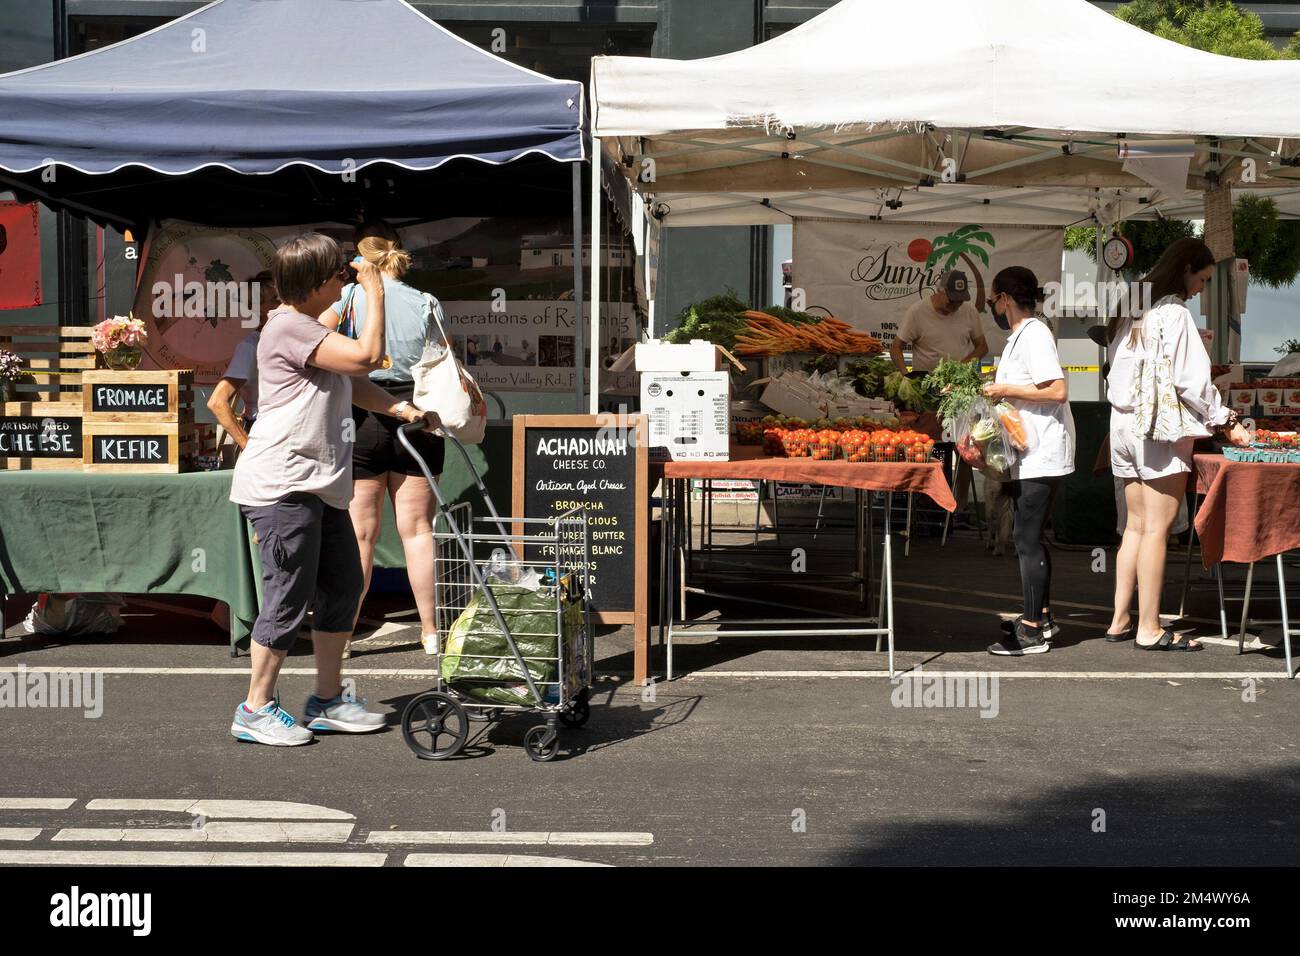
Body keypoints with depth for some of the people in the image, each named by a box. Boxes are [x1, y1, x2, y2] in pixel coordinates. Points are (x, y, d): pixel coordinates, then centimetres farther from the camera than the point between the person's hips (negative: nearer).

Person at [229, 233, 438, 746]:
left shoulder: (311, 329, 19)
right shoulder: (289, 328, -16)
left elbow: (352, 383, 28)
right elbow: (366, 356, -24)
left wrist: (402, 409, 15)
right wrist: (374, 294, -13)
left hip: (321, 485, 11)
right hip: (282, 487, -11)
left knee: (343, 586, 12)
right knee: (290, 597, -5)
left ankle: (328, 699, 23)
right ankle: (256, 709, 9)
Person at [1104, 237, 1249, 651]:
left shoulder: (1131, 311, 14)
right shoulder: (1174, 314, -11)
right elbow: (1191, 381, -14)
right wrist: (1226, 422, -1)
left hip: (1124, 424, 8)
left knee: (1136, 525, 12)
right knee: (1157, 528, -5)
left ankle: (1120, 621, 13)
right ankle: (1149, 630, -2)